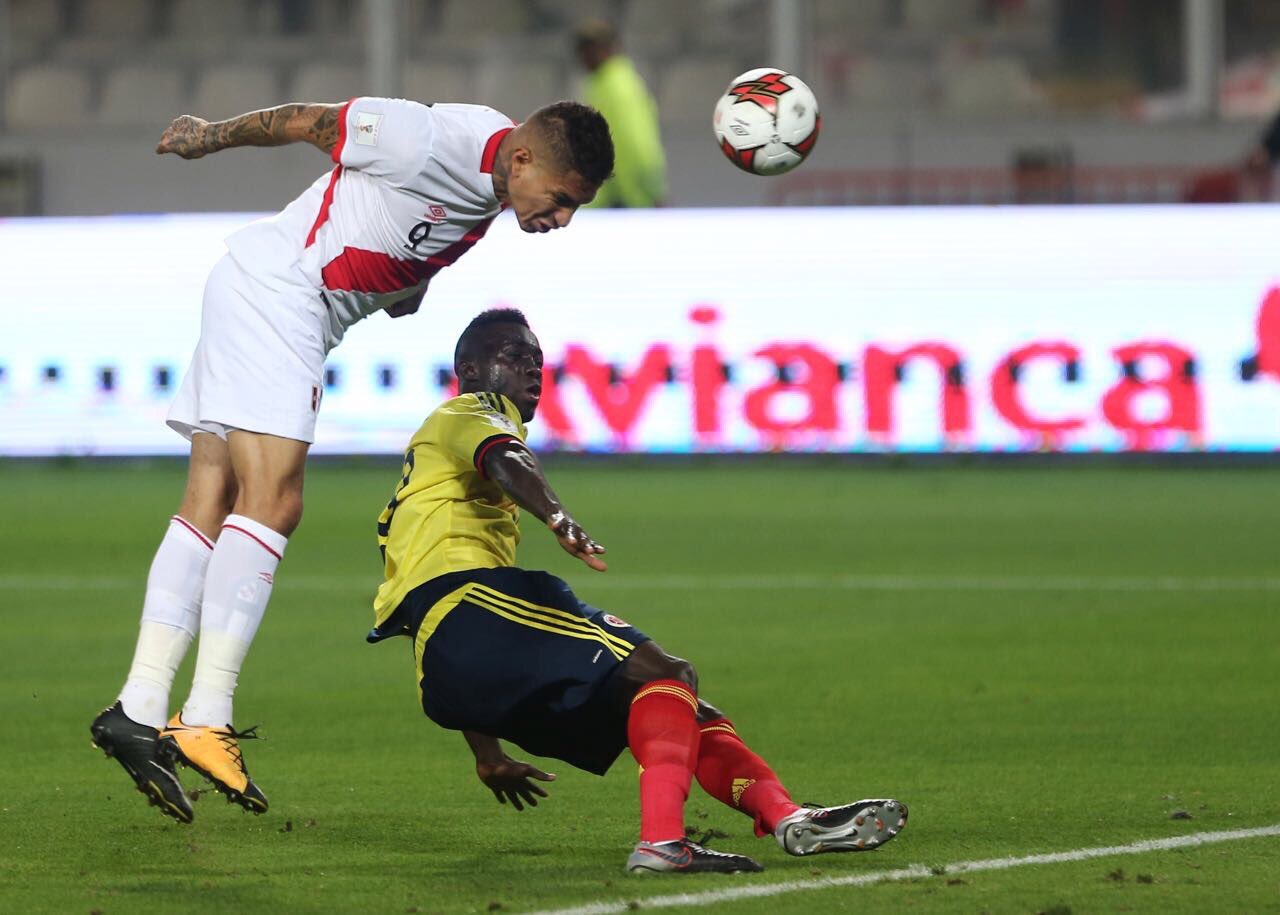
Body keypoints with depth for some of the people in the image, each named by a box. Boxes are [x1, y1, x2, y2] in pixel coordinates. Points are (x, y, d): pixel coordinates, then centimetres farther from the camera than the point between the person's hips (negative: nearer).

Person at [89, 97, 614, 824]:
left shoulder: (489, 194, 6)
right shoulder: (437, 143, -21)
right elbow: (313, 121, -9)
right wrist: (214, 136, 4)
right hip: (274, 289, -10)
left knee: (211, 510, 3)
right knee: (271, 501, -17)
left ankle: (139, 710, 0)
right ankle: (205, 722, -22)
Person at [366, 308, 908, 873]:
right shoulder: (469, 413, 11)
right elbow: (504, 459, -18)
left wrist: (487, 753, 41)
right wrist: (559, 519, -39)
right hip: (468, 600, -9)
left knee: (684, 715, 10)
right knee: (665, 676, -21)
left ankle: (790, 821, -2)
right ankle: (661, 838, -42)